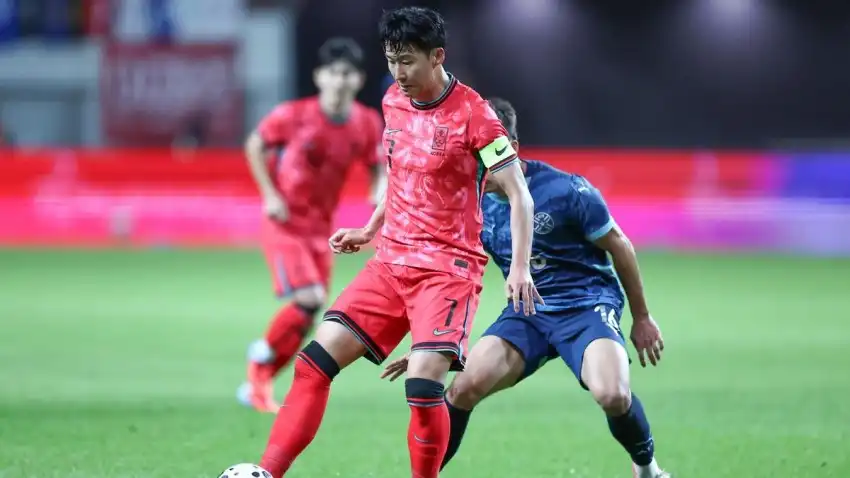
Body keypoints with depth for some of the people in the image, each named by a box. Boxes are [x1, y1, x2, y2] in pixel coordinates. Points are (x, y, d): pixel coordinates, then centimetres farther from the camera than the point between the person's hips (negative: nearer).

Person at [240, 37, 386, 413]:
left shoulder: (368, 124, -5)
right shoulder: (294, 115, -15)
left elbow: (377, 167, 7)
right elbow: (254, 146, -2)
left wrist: (380, 190, -16)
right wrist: (270, 194, -11)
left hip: (321, 226, 5)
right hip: (285, 220, -5)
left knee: (307, 315, 5)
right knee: (309, 299, -20)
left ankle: (257, 386, 20)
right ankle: (262, 356, 4)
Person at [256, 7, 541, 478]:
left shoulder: (473, 115, -13)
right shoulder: (393, 102, 7)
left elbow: (519, 196, -12)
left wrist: (519, 268, -22)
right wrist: (369, 231, 23)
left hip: (448, 267, -6)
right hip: (391, 261, 6)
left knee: (423, 381, -23)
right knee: (317, 358, -4)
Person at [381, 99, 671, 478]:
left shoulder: (565, 190, -17)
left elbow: (619, 247, -3)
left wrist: (641, 318, 5)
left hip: (587, 304, -4)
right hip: (527, 312, 4)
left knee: (612, 395, -30)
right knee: (464, 387, -20)